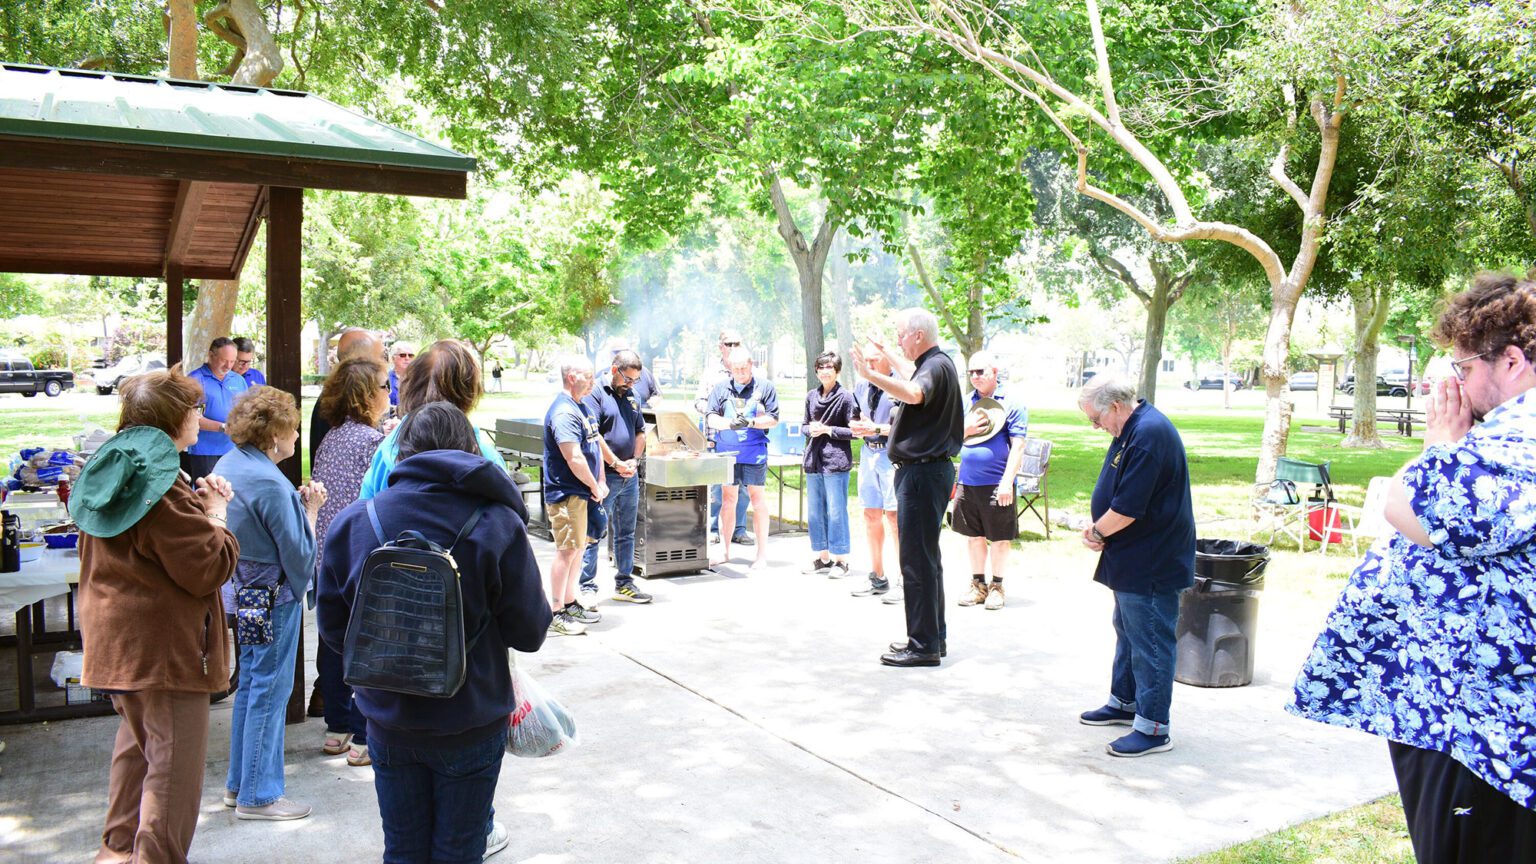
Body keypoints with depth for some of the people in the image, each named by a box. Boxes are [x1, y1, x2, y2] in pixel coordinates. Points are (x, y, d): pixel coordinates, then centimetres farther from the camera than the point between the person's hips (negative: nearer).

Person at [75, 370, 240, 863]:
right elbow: (207, 569, -20)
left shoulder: (109, 472, 9)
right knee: (174, 759, -2)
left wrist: (195, 506, 8)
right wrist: (215, 516, -6)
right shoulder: (164, 487, -20)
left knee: (137, 742, 24)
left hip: (115, 635, 10)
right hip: (163, 643, -10)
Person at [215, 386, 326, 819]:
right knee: (270, 690, 1)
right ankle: (257, 796, 11)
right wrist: (310, 509, -9)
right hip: (273, 594, -10)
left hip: (243, 589, 10)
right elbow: (299, 552, -20)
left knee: (250, 685, 19)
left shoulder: (229, 465, 5)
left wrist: (296, 503, 5)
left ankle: (239, 783, 30)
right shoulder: (270, 484, -24)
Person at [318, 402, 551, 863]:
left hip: (388, 722, 3)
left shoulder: (351, 520, -8)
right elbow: (529, 631, -13)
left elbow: (332, 626, 0)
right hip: (471, 724, -2)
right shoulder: (497, 523, -16)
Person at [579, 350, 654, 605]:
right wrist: (616, 464, -15)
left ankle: (624, 584, 24)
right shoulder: (595, 395, -9)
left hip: (630, 476, 7)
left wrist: (634, 460, 1)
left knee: (626, 533, 14)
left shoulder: (632, 397, 15)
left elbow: (641, 433, 19)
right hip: (605, 476, -7)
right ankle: (587, 587, 4)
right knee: (594, 534, -2)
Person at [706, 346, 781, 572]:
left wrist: (751, 422, -17)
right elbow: (710, 418, 1)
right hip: (726, 452, 3)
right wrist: (730, 423, -18)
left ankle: (762, 554, 7)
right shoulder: (721, 388, 7)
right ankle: (725, 551, 19)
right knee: (727, 499, 8)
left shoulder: (765, 387, 2)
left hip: (755, 453, -2)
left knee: (757, 498, 1)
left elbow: (773, 419, -1)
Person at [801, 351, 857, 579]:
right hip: (813, 460, 6)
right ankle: (823, 557, 23)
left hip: (836, 461, -6)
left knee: (836, 511, -3)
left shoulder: (845, 397, -6)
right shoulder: (811, 396, 10)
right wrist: (811, 429, -3)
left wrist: (828, 430, -13)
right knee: (815, 512, 12)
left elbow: (854, 431, -7)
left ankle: (841, 560, 6)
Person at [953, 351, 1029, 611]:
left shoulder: (1011, 404, -4)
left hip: (997, 484, -5)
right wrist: (966, 429, -6)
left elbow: (1018, 446, -9)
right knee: (973, 536, 12)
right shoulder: (965, 402, 10)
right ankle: (978, 585, 24)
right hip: (967, 482, 5)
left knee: (999, 538, 5)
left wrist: (1007, 482, -16)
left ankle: (996, 587, 18)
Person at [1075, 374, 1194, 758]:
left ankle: (1152, 728, 4)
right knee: (1127, 630, 22)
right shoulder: (1132, 429, 10)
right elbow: (1117, 494, 17)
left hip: (1152, 562, -11)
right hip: (1134, 559, 11)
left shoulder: (1148, 435, -24)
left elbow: (1127, 508, -26)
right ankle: (1124, 702, 36)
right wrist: (1098, 530, 2)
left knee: (1150, 642, -3)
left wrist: (1097, 531, -9)